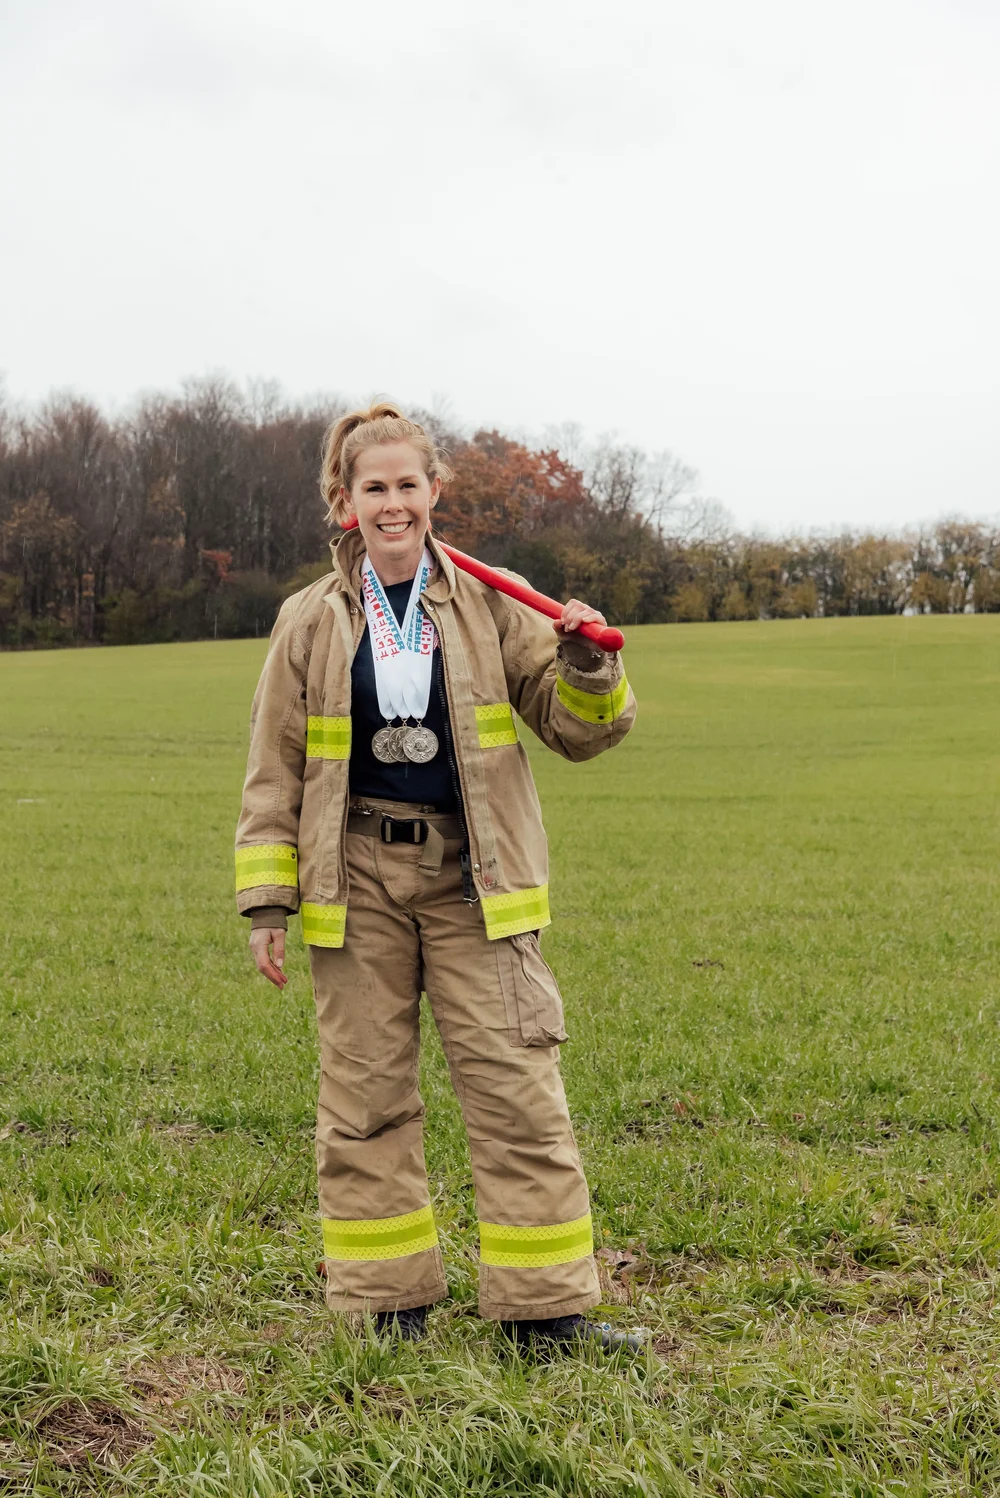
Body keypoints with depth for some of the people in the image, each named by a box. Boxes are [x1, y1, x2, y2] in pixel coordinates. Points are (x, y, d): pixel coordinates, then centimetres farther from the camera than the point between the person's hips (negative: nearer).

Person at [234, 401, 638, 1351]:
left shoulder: (491, 607, 3)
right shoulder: (310, 623, 4)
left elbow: (575, 732, 8)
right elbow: (274, 770, 7)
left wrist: (587, 670, -13)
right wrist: (267, 902, 2)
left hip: (472, 878, 0)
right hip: (358, 880, 1)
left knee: (518, 1092, -2)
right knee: (366, 1096, 6)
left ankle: (545, 1307, 8)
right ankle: (389, 1303, 20)